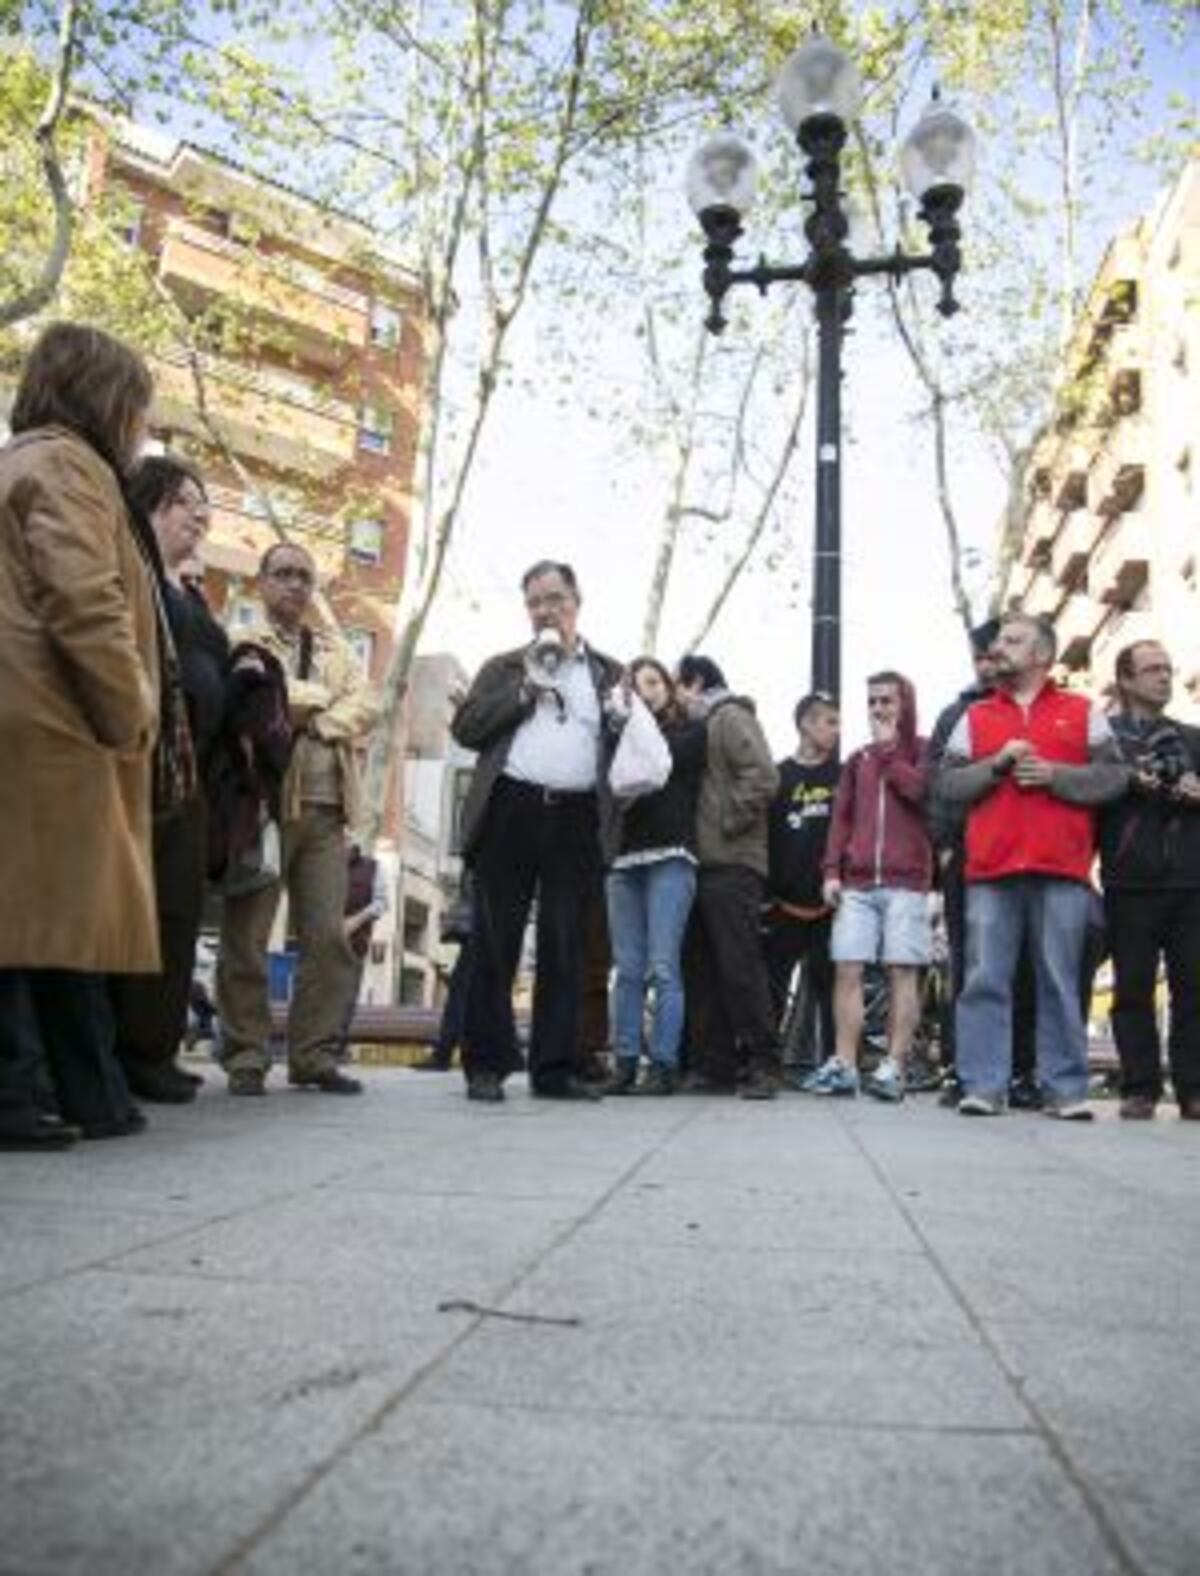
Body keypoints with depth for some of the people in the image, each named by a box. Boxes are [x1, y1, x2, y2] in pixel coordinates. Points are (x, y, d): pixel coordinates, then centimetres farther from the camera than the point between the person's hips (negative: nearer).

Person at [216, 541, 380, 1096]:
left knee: (328, 938, 1)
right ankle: (245, 1057, 6)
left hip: (326, 810, 4)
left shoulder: (336, 651, 23)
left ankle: (315, 1056, 8)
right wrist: (319, 696, -2)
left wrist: (311, 720, -7)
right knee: (247, 936, -2)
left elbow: (366, 707, 6)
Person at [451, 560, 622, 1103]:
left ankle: (557, 1066, 9)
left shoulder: (608, 672, 18)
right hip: (512, 811, 0)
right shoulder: (504, 667, 16)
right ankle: (487, 1064, 6)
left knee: (565, 947, 3)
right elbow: (466, 727, 3)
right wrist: (527, 688, -2)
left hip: (576, 819, 1)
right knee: (495, 943, 1)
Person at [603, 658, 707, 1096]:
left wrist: (629, 719, 2)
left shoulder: (691, 732, 11)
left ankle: (663, 1065, -4)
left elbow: (664, 760, -8)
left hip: (669, 857, -4)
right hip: (623, 859, 4)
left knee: (663, 966, -8)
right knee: (627, 969, 2)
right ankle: (624, 1064, 5)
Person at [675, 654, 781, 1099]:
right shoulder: (697, 729, 24)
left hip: (732, 863, -9)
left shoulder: (731, 718, -2)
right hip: (702, 863, 9)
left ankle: (763, 1065, -4)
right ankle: (713, 1063, 12)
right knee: (701, 968, 7)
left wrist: (729, 822, -13)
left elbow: (763, 777, -15)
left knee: (740, 966, -9)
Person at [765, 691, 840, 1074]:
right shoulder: (778, 776, 5)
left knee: (830, 986, 5)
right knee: (770, 986, 2)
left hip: (829, 903, 1)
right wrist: (764, 895, -5)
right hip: (785, 903, -1)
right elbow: (762, 838, 2)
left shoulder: (843, 776, 9)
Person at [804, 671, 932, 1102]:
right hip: (856, 883, 4)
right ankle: (843, 1066, -2)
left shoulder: (923, 750, 10)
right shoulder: (858, 759, 22)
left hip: (906, 880, -4)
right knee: (848, 970, -3)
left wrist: (888, 748, -1)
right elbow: (842, 818, 16)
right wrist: (832, 870, 5)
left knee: (902, 971, -4)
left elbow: (920, 790, -11)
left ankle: (894, 1067, -3)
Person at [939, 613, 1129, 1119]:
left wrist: (1053, 775, -8)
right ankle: (983, 1087, 1)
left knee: (1061, 983, 1)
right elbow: (948, 784, 9)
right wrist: (997, 764, -6)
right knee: (985, 982, -3)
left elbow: (1113, 776, 5)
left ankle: (1065, 1089, 7)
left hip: (1062, 870, -1)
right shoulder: (974, 717, 18)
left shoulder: (1084, 712, 14)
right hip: (990, 870, 1)